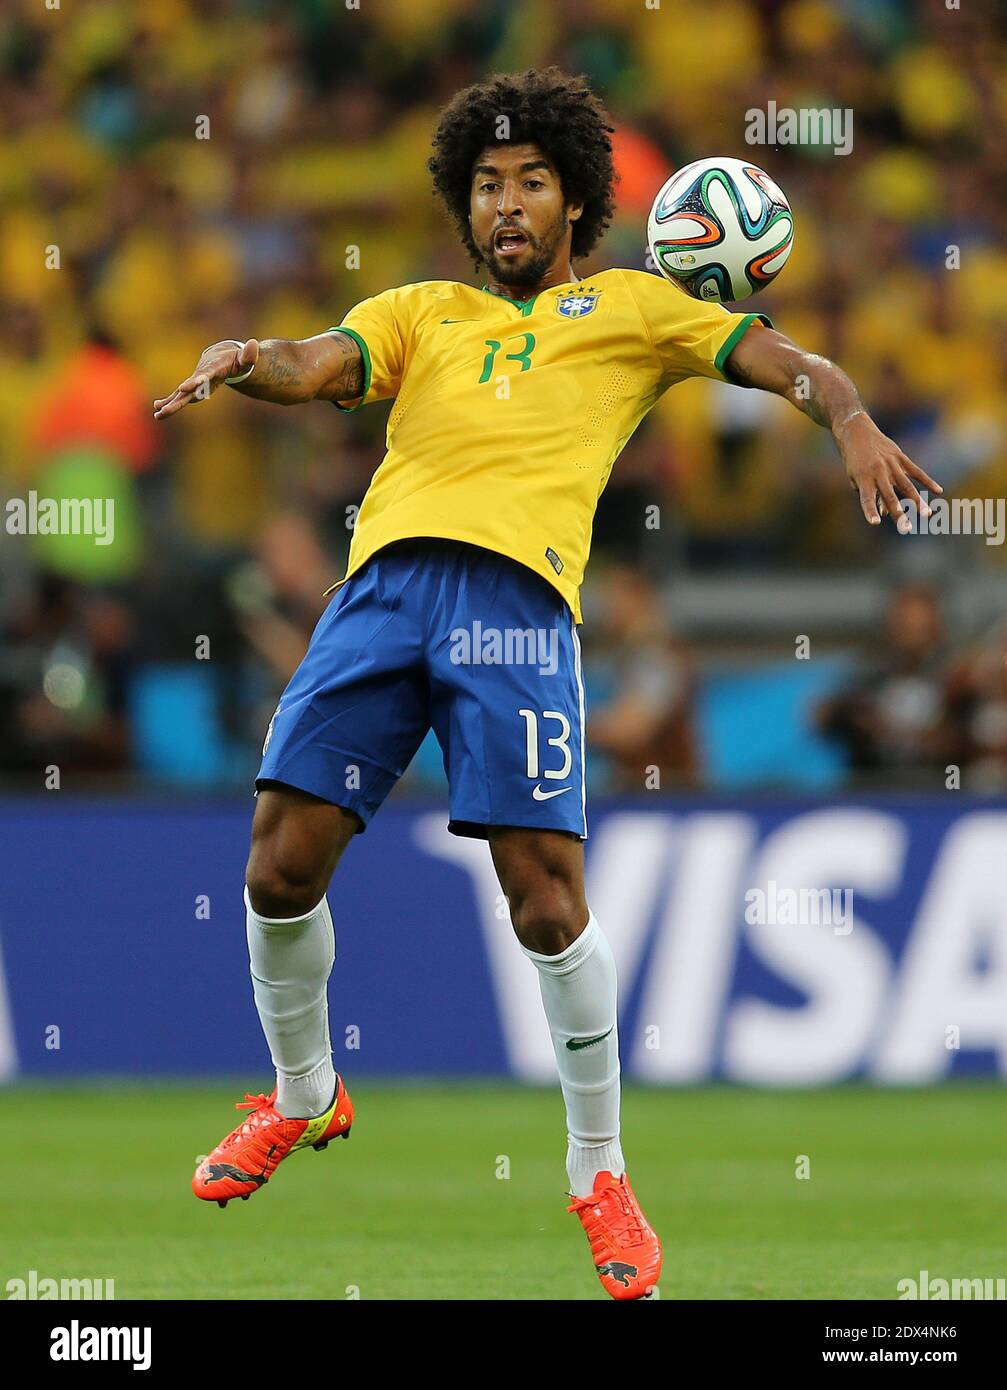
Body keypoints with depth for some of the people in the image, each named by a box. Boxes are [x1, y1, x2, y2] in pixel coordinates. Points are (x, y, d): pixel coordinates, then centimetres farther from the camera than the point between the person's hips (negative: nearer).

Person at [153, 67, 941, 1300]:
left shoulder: (631, 308, 22)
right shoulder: (418, 312, 27)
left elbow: (776, 357, 13)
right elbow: (319, 366, 10)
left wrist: (851, 423, -8)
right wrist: (242, 360, -13)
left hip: (519, 596, -3)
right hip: (384, 582, 3)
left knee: (546, 901, -12)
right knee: (282, 867, -5)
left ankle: (598, 1172, 6)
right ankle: (301, 1096, 22)